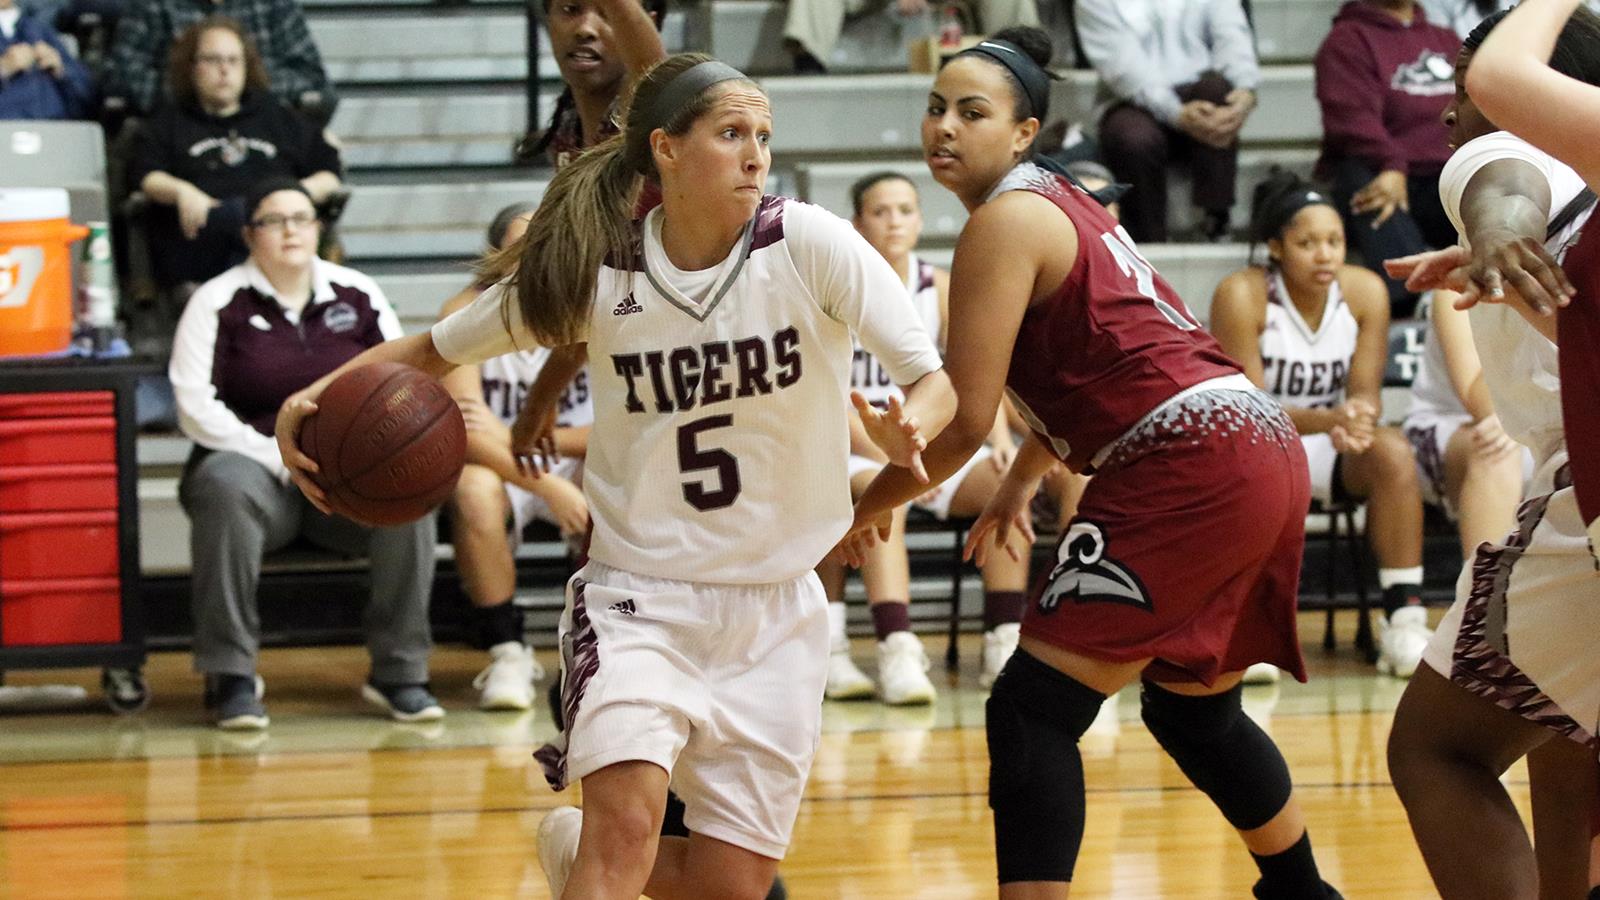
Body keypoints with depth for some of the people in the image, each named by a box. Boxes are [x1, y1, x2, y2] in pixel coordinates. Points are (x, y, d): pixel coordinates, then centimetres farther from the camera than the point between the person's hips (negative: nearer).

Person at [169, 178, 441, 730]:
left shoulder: (358, 296, 10)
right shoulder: (218, 304, 1)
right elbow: (198, 409, -8)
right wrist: (279, 458, -18)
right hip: (254, 464, -2)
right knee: (226, 488, -37)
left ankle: (400, 672, -20)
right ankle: (231, 677, -30)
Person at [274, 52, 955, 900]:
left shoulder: (808, 243, -11)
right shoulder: (594, 273, -9)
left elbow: (935, 381, -13)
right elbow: (432, 350, 3)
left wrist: (910, 427, -37)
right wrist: (316, 399, -15)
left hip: (774, 608, 2)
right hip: (640, 597, -2)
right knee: (627, 823, -27)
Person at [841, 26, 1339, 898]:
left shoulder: (1004, 221, -8)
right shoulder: (1057, 201, 20)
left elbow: (964, 420, -11)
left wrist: (868, 507, 3)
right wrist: (1022, 481, 35)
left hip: (1192, 468, -10)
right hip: (1261, 456, 10)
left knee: (1031, 711, -11)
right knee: (1194, 711, 28)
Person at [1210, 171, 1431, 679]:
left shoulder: (1365, 291, -8)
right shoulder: (1242, 296, -19)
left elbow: (1367, 391, -8)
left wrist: (1358, 419, -34)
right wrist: (1327, 421, -39)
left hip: (1328, 448, 3)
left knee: (1393, 452, -28)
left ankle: (1405, 620, -26)